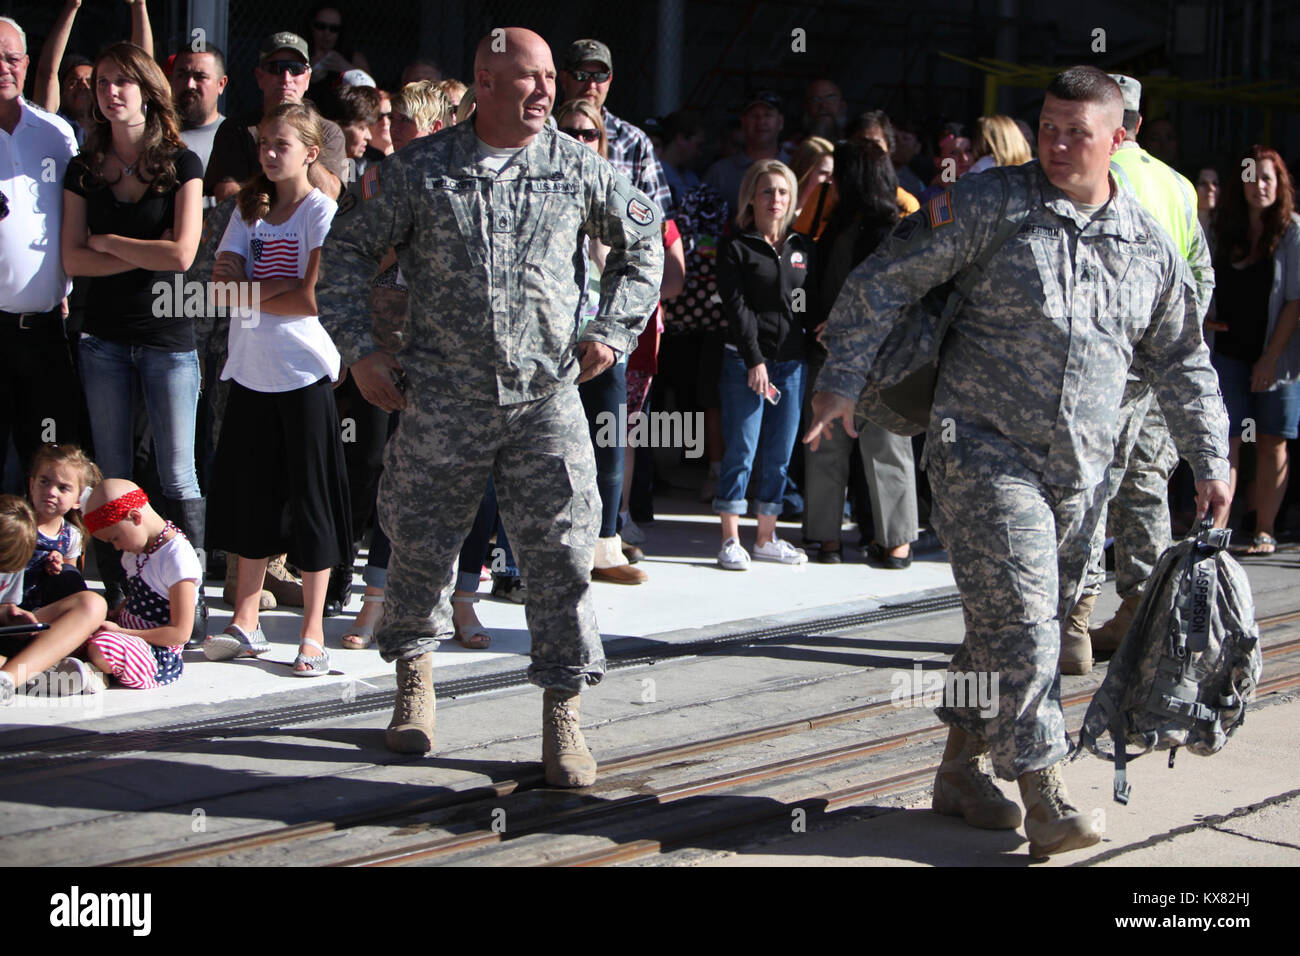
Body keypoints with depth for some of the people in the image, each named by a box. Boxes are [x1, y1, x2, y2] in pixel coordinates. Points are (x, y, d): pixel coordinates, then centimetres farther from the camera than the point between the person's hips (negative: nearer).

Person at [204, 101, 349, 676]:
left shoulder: (323, 212, -5)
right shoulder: (250, 211, 13)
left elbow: (313, 298, -15)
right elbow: (224, 282, 2)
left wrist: (250, 290, -7)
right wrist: (276, 289, -15)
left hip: (303, 372, -6)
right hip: (252, 370, 6)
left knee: (310, 503, -2)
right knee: (248, 497, 9)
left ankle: (313, 633, 4)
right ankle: (245, 625, 18)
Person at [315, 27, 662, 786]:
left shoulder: (577, 168, 4)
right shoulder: (421, 170, 0)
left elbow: (642, 242, 19)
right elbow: (348, 252, 9)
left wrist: (612, 331, 10)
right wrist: (360, 351, 2)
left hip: (547, 396, 1)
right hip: (442, 398, 0)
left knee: (562, 553, -5)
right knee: (421, 543, 9)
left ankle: (563, 715, 3)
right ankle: (416, 680, 33)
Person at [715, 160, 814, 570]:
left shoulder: (802, 248, 14)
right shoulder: (736, 249, -1)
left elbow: (812, 303, 15)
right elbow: (737, 307, -8)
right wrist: (754, 360, -14)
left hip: (793, 363, 5)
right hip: (745, 362, -5)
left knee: (781, 453, 7)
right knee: (742, 450, -5)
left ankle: (766, 538, 15)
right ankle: (730, 540, 0)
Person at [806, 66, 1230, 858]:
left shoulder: (1149, 246, 9)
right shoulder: (988, 207, -5)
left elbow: (1184, 362, 19)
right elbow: (884, 283, -4)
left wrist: (1210, 460, 16)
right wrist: (843, 381, -10)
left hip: (1080, 472, 5)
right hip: (986, 453, -5)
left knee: (1022, 624, 11)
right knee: (1018, 620, -13)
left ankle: (961, 769, 25)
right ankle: (1045, 797, -11)